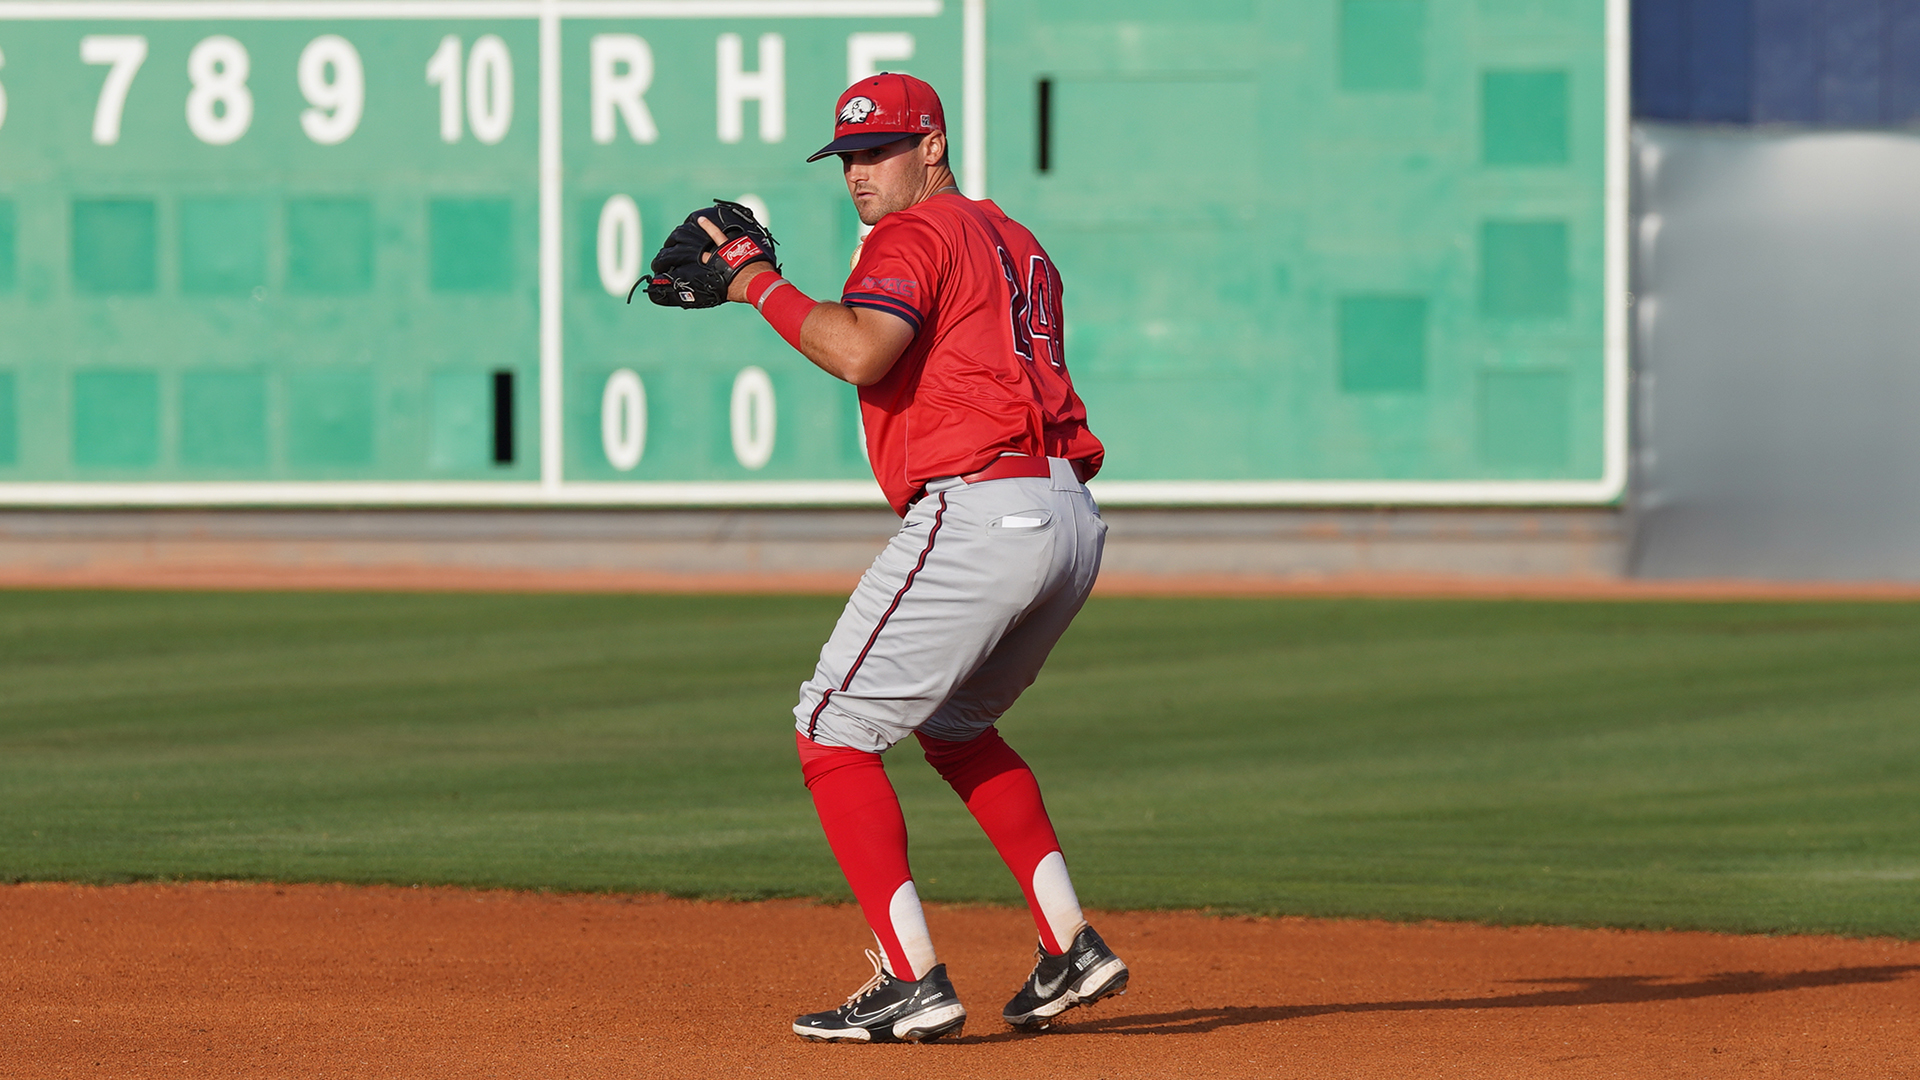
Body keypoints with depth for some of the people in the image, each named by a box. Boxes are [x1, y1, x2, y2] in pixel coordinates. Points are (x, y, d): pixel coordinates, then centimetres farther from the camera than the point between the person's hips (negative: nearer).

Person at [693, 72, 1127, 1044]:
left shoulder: (915, 236, -5)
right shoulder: (1014, 242, 24)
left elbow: (859, 353, -23)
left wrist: (761, 286, -11)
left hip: (976, 516, -10)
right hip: (1073, 521, 10)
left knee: (832, 728, -3)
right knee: (952, 725, 28)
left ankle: (913, 981, -12)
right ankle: (1070, 948, 19)